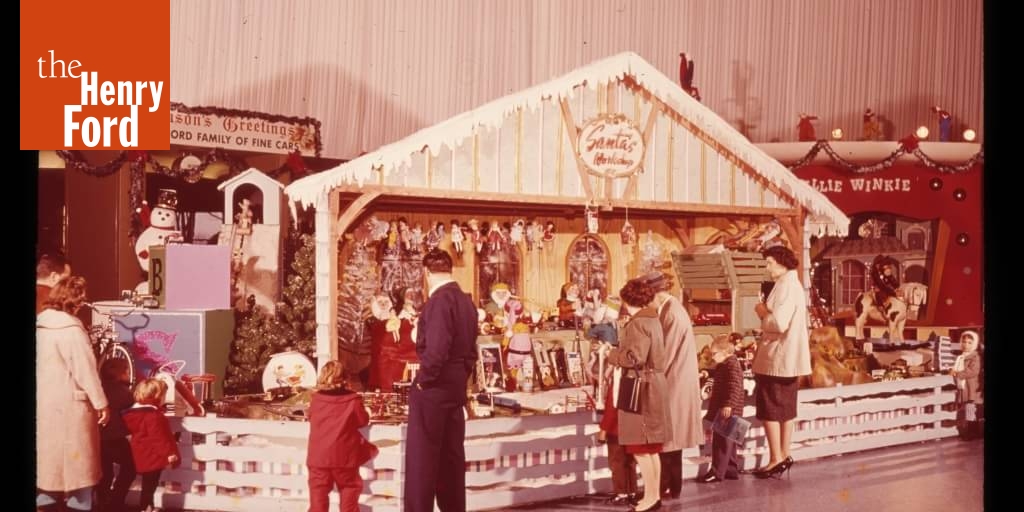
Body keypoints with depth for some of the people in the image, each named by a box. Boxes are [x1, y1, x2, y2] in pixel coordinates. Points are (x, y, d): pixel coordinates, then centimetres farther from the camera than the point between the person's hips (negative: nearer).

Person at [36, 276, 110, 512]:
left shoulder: (40, 324, 6)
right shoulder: (71, 328, -18)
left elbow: (48, 366, 11)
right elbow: (85, 369, -17)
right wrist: (101, 403, -11)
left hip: (44, 404, 8)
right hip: (69, 405, -8)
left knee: (48, 457, 14)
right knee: (76, 461, 2)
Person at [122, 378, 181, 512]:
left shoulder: (134, 412, 9)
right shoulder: (153, 415, -23)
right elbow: (159, 437, -25)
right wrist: (169, 453, -19)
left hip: (144, 457, 10)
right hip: (152, 457, -10)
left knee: (149, 485, 21)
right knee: (149, 486, -2)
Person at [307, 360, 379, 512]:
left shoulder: (316, 399, 1)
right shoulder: (353, 400, -7)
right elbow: (363, 421, 1)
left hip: (318, 456, 2)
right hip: (344, 456, -2)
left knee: (318, 491, 6)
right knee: (349, 488, 11)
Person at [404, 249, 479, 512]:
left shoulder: (439, 300, -17)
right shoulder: (466, 300, 10)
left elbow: (436, 349, -24)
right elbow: (470, 350, 15)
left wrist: (424, 380, -13)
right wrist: (460, 377, 18)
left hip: (433, 388, -9)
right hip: (457, 387, 9)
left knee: (422, 458, -2)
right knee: (452, 455, 13)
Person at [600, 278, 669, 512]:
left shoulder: (638, 323, -16)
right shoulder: (652, 319, 14)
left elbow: (634, 358, -23)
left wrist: (610, 353, -9)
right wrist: (617, 350, 11)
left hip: (641, 387, -10)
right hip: (652, 383, 10)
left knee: (640, 446, -5)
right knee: (650, 447, 13)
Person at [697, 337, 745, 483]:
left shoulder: (731, 364, -14)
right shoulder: (722, 366, 18)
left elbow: (734, 387, -25)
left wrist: (728, 405, -32)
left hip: (728, 410, -11)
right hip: (721, 408, 11)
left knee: (722, 440, -9)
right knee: (727, 441, 13)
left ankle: (717, 472, -9)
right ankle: (731, 470, 19)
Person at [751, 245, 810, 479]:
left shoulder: (785, 286, -18)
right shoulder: (794, 284, 15)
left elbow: (779, 323, -26)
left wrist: (762, 312, -9)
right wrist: (767, 312, 7)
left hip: (777, 358, -10)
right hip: (788, 358, 10)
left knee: (769, 410, -4)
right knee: (785, 409, 14)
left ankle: (776, 460, -2)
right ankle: (784, 456, 20)